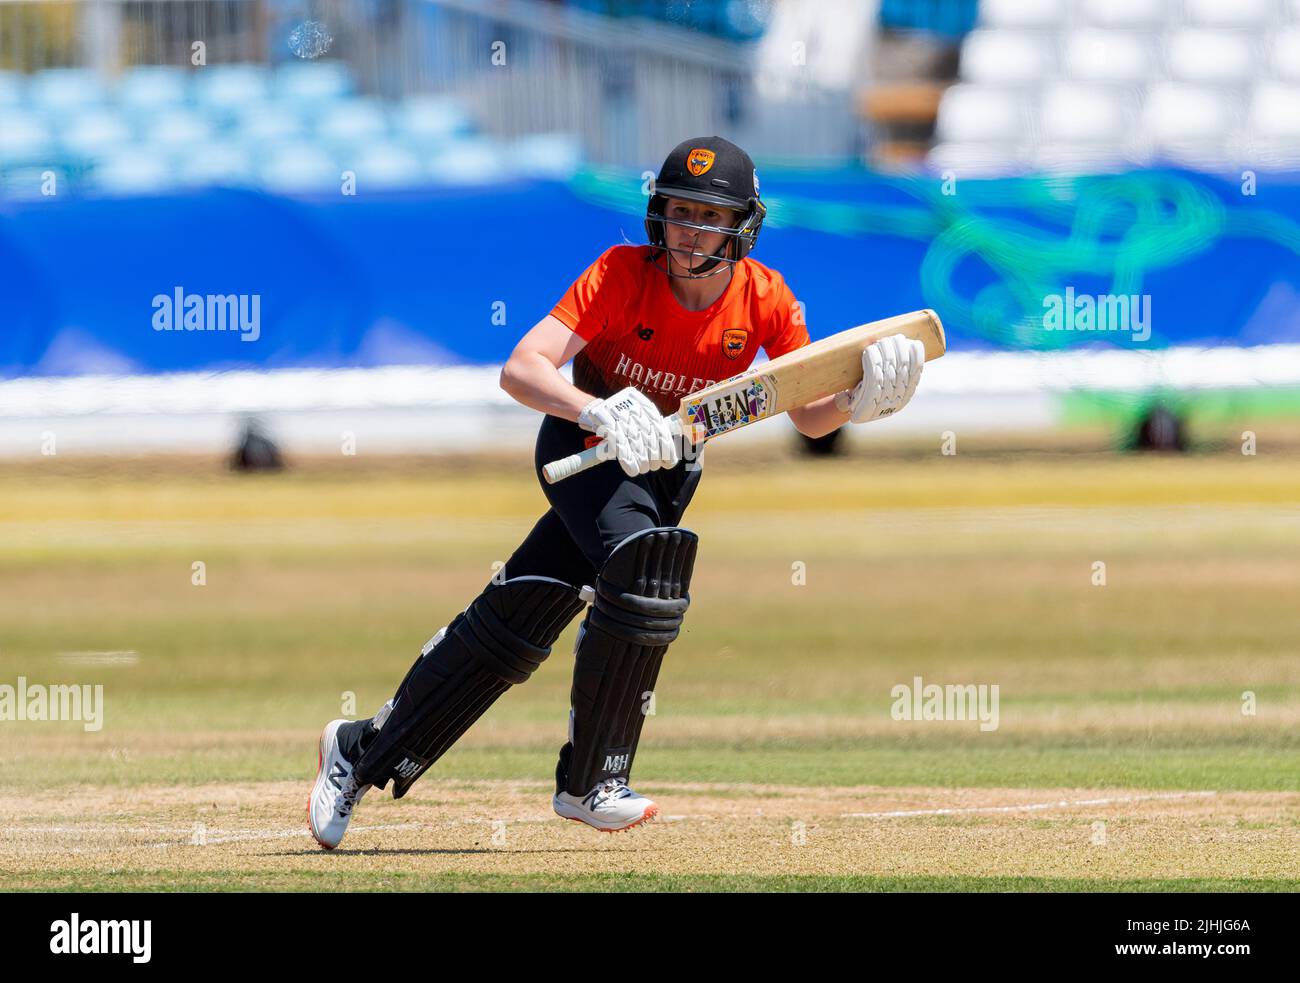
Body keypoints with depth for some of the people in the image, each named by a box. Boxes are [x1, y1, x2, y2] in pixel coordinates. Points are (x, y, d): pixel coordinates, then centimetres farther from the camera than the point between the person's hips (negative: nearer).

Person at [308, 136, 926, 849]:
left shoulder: (766, 300, -16)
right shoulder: (622, 275, -25)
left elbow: (810, 419, -13)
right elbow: (521, 370, -34)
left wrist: (860, 397, -35)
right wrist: (603, 415, -50)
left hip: (671, 464, 3)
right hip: (583, 441, -3)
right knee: (642, 560, -30)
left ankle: (364, 751, 12)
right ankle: (590, 783, -16)